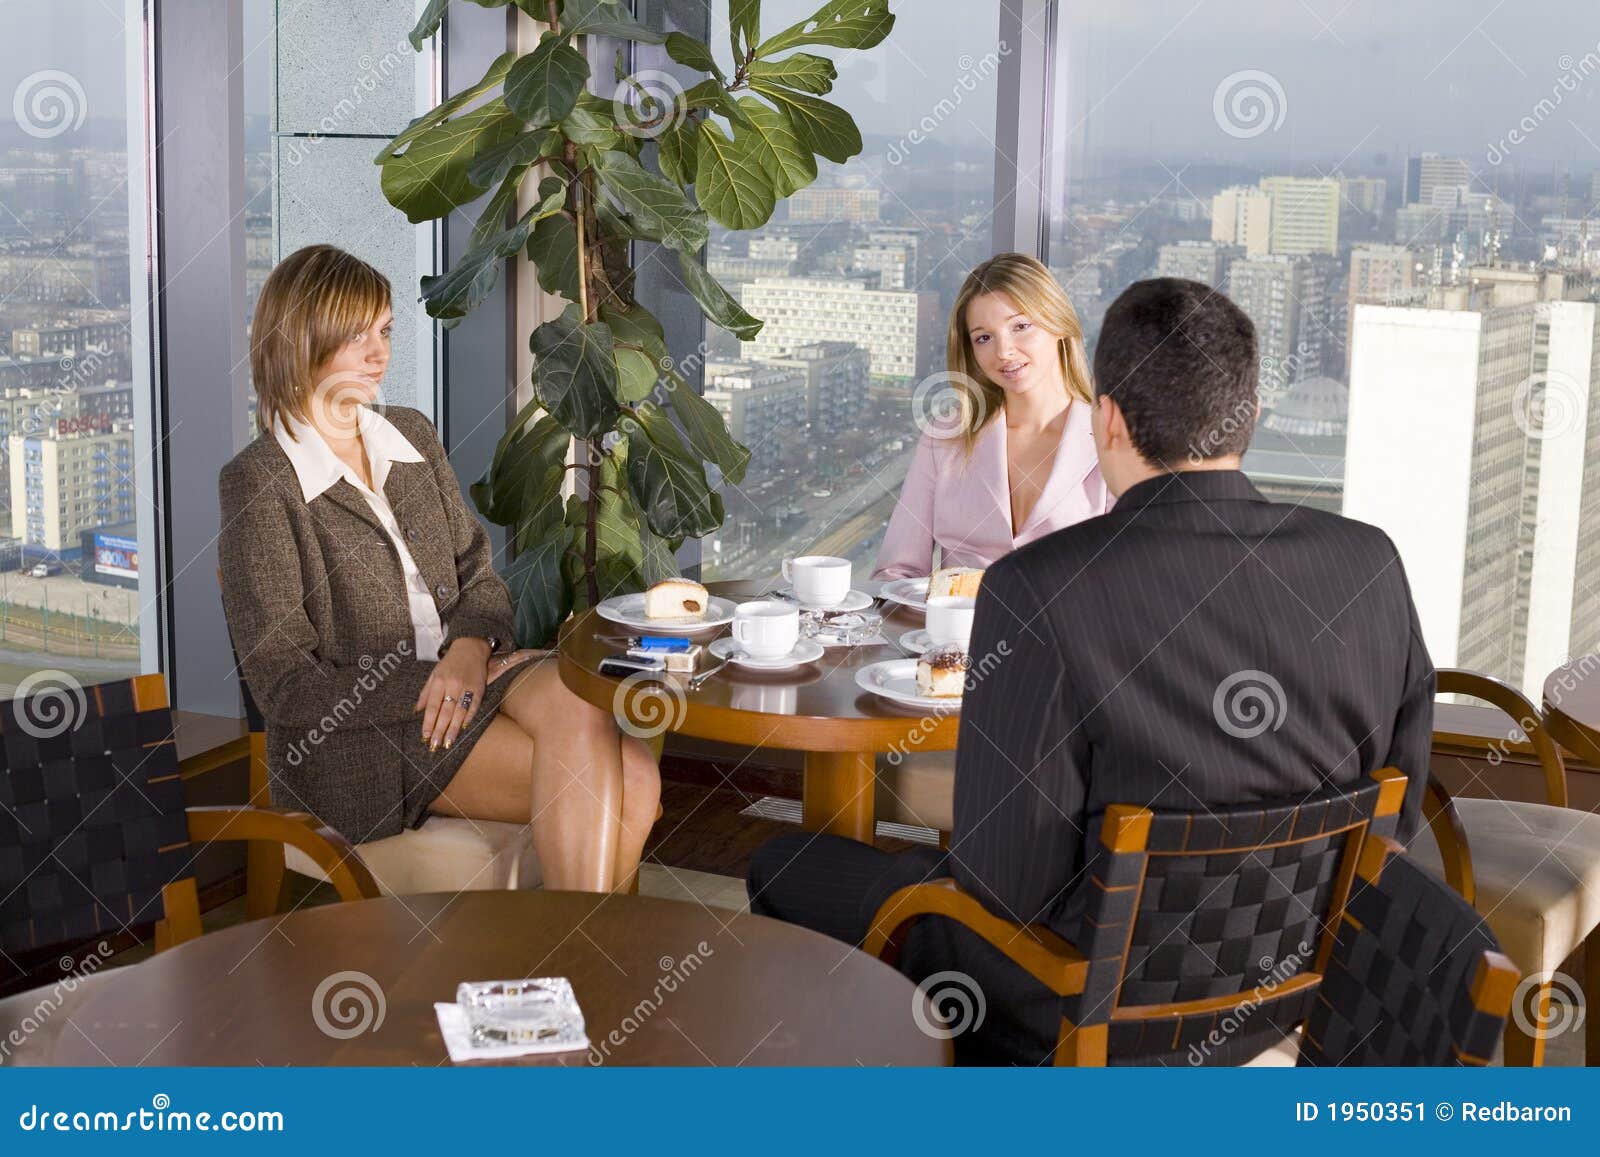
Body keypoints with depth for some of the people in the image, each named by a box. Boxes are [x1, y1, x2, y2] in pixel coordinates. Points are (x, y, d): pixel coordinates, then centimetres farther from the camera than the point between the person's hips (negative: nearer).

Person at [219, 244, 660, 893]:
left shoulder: (412, 436, 15)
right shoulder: (258, 483, -5)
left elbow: (479, 576, 17)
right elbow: (287, 687, -9)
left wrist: (473, 649, -8)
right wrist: (436, 686, -15)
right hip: (356, 742, -6)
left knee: (633, 779, -25)